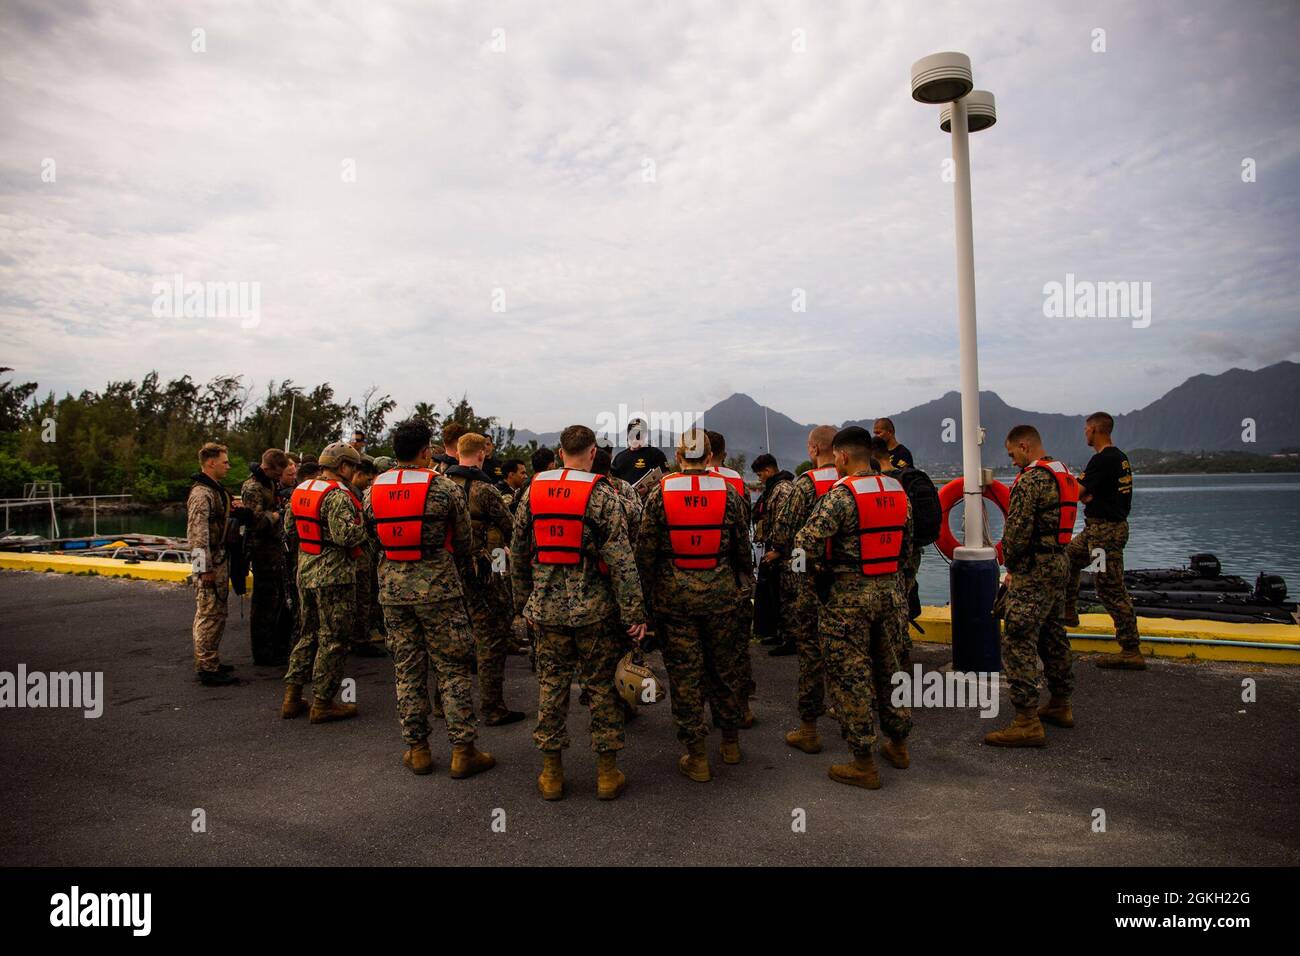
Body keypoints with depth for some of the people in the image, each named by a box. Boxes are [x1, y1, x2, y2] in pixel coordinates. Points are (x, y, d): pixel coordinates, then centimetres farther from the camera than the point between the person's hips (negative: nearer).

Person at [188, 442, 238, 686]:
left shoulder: (216, 490, 16)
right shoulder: (201, 494, -17)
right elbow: (198, 535, -22)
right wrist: (204, 569, -22)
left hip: (220, 561, 10)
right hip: (210, 565, -10)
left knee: (218, 614, 17)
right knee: (209, 615, -5)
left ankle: (212, 662, 27)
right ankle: (206, 669, 1)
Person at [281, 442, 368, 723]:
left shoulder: (300, 490, 10)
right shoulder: (337, 495, -18)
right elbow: (346, 535, -26)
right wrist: (368, 526, -11)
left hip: (305, 570, 9)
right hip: (334, 573, -9)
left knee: (308, 633, 19)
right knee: (333, 638, 1)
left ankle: (292, 695, 22)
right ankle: (322, 702, 7)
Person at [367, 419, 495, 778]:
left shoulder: (375, 489, 4)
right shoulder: (442, 487, -8)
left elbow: (374, 535, 9)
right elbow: (464, 538, -1)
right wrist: (460, 572, 16)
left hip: (392, 588, 4)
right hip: (437, 586, -4)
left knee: (407, 669, 12)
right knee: (452, 668, 4)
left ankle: (417, 749, 20)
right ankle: (462, 751, 8)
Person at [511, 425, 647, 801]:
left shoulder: (533, 490, 4)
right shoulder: (601, 494, -9)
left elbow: (518, 551, 10)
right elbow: (620, 558, -13)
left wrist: (522, 599, 20)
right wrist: (634, 612, -9)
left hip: (547, 605, 3)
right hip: (593, 607, -3)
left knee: (551, 684, 12)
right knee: (601, 686, 8)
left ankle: (551, 771, 20)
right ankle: (607, 771, 16)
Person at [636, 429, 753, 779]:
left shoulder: (659, 492, -5)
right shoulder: (728, 492, -2)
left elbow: (645, 550, -4)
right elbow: (743, 547, 4)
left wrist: (650, 591, 8)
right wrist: (741, 582, 19)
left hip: (674, 595, -2)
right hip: (720, 593, 2)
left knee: (684, 674, 6)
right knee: (725, 668, 17)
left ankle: (697, 756, 13)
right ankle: (730, 742, 31)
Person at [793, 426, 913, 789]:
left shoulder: (840, 494, -17)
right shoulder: (898, 491, 5)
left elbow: (807, 544, -21)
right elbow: (906, 541, 11)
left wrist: (825, 564, 0)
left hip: (849, 595, -7)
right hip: (892, 590, 7)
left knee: (850, 676, 3)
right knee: (889, 668, 21)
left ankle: (863, 763, 10)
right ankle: (898, 745, 34)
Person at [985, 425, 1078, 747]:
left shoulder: (1031, 479, -17)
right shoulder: (1066, 475, 15)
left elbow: (1017, 529, -20)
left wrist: (1011, 566, -2)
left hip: (1034, 570, -10)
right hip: (1060, 564, 10)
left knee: (1018, 642, -8)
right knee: (1052, 635, 20)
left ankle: (1027, 722, -9)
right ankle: (1060, 705, 31)